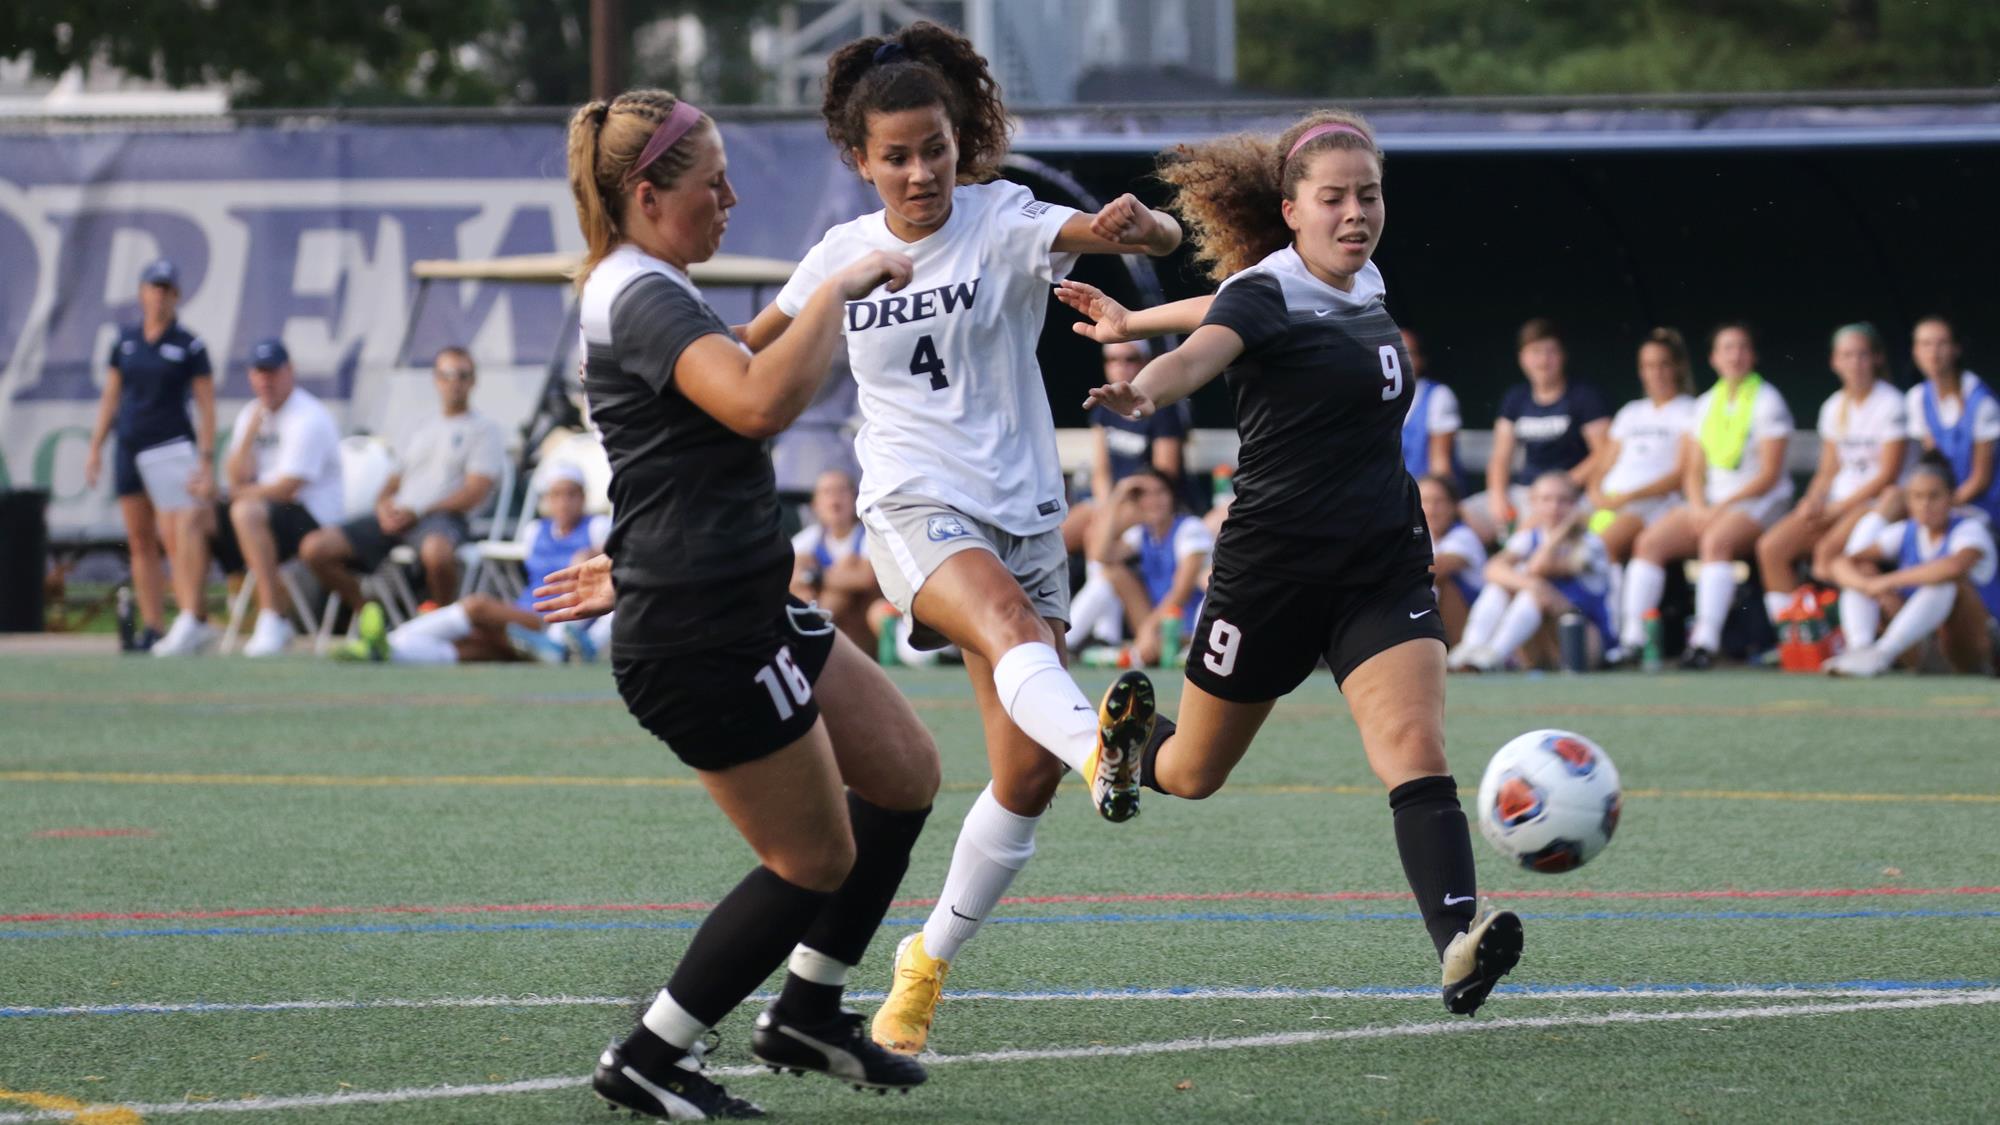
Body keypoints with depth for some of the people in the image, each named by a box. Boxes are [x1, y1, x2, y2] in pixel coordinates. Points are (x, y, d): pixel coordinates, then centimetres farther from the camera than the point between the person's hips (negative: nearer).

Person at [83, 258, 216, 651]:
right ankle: (151, 627, 8)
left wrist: (206, 463, -11)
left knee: (177, 539, -14)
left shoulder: (189, 346, -3)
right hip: (129, 449, 5)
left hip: (172, 447, -5)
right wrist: (95, 448, 8)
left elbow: (206, 408, -4)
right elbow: (110, 398, 15)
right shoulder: (125, 340, 10)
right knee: (140, 541, 5)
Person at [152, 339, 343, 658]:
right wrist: (252, 429, -8)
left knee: (247, 512, -35)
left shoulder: (308, 418, -13)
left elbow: (286, 489, -18)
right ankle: (193, 623, -10)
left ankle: (273, 620, -36)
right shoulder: (250, 414, 13)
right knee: (194, 519, -6)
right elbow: (236, 477, 3)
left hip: (313, 519, -8)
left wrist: (240, 494, -4)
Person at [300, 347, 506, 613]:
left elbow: (474, 494, -4)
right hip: (398, 516, 6)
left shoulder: (485, 431, 8)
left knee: (436, 549, -45)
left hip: (444, 517, -6)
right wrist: (384, 505, -1)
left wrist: (417, 512, -12)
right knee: (315, 548, -11)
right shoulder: (422, 431, 27)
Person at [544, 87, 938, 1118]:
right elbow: (760, 403, -38)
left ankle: (806, 1010, 24)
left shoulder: (643, 295, 15)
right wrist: (839, 288, -29)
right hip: (701, 644, -11)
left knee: (904, 773, 14)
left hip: (743, 614, 11)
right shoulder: (644, 299, -20)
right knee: (816, 859, -1)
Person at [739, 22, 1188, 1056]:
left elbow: (1163, 237, -19)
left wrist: (1135, 225, -41)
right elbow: (755, 355, 26)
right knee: (1010, 628, -36)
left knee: (1026, 772, -2)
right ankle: (1100, 747, -70)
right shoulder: (842, 256, 6)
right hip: (913, 507, -2)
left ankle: (928, 961, 18)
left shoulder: (1003, 223, -2)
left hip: (1022, 515, 2)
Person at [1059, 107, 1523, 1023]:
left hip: (1384, 568, 4)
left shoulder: (1364, 285, 7)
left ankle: (1458, 938, -33)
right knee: (1193, 772, 13)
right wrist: (1142, 391, -55)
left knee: (1415, 748, -19)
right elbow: (1207, 346, -35)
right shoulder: (1270, 292, -12)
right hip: (1272, 566, -4)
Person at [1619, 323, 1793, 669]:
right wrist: (1698, 507, -7)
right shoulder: (1705, 405, 16)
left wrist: (1722, 507, -17)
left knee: (1715, 541, -36)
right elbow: (1694, 471, 14)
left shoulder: (1767, 402, -3)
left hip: (1759, 502, -6)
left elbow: (1769, 475, -10)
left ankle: (1706, 641, -44)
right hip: (1709, 503, 6)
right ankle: (1631, 636, -23)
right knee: (1650, 541, -16)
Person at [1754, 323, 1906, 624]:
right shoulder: (1834, 407, 13)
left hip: (1876, 502, -6)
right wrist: (1812, 502, -5)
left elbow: (1888, 474, -10)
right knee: (1771, 547, -15)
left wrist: (1840, 508, -14)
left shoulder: (1890, 405, -6)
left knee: (1827, 549, -33)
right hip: (1837, 502, 7)